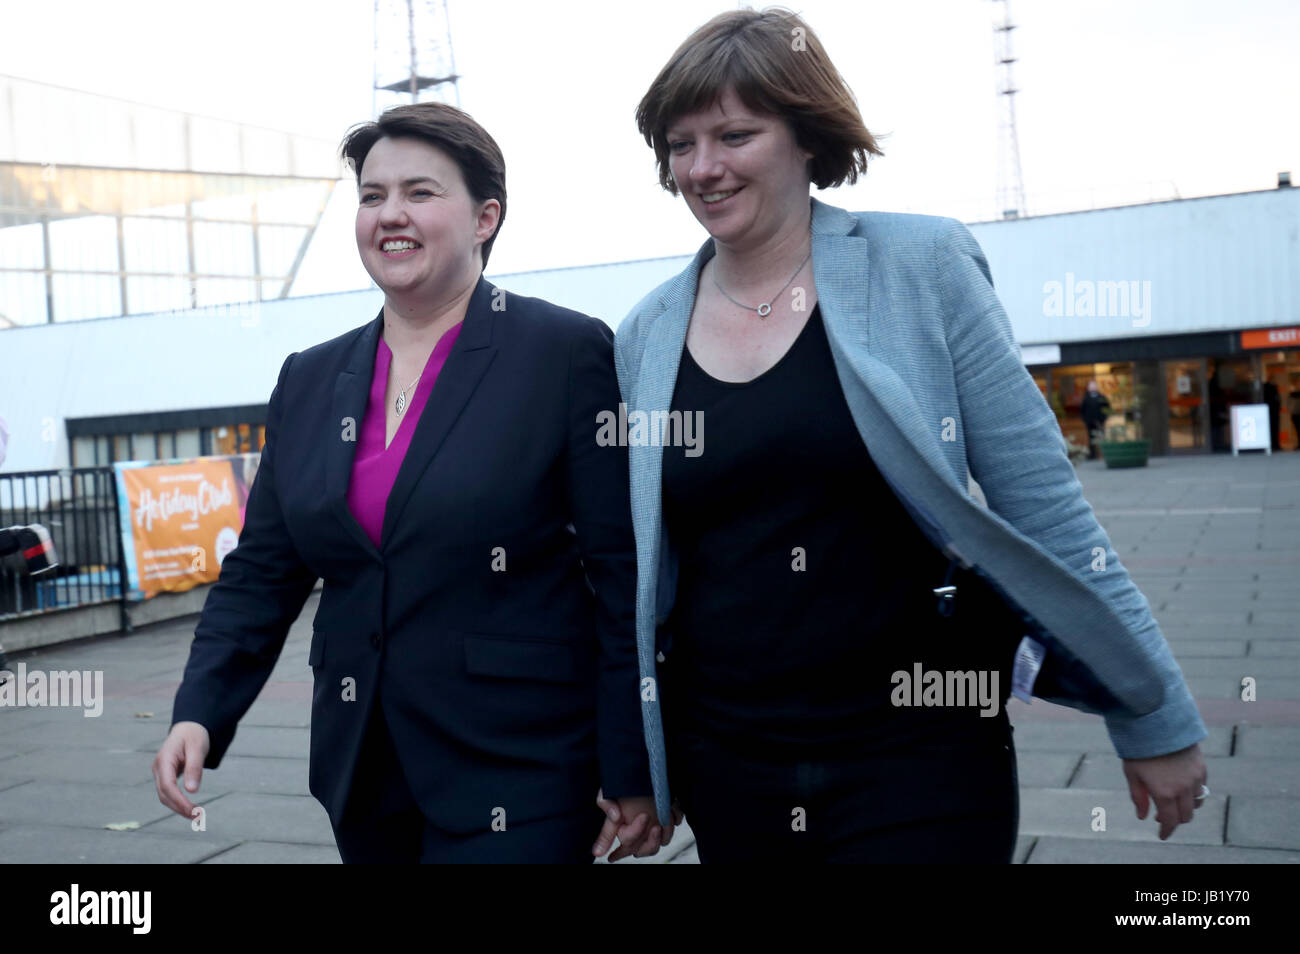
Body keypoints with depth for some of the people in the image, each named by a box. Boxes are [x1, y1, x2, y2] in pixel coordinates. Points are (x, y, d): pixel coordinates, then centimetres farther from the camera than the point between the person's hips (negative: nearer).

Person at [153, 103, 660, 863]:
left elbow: (624, 574, -10)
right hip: (365, 775, 5)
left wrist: (632, 773, -10)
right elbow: (262, 571, 10)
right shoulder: (310, 381, 8)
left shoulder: (567, 352, -8)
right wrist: (200, 714, -4)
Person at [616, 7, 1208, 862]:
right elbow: (641, 568, 11)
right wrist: (635, 762, 15)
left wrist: (1156, 714, -2)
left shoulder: (923, 267, -6)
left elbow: (1042, 502, -5)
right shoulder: (647, 335, 3)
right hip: (726, 769, 4)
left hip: (921, 758, -3)